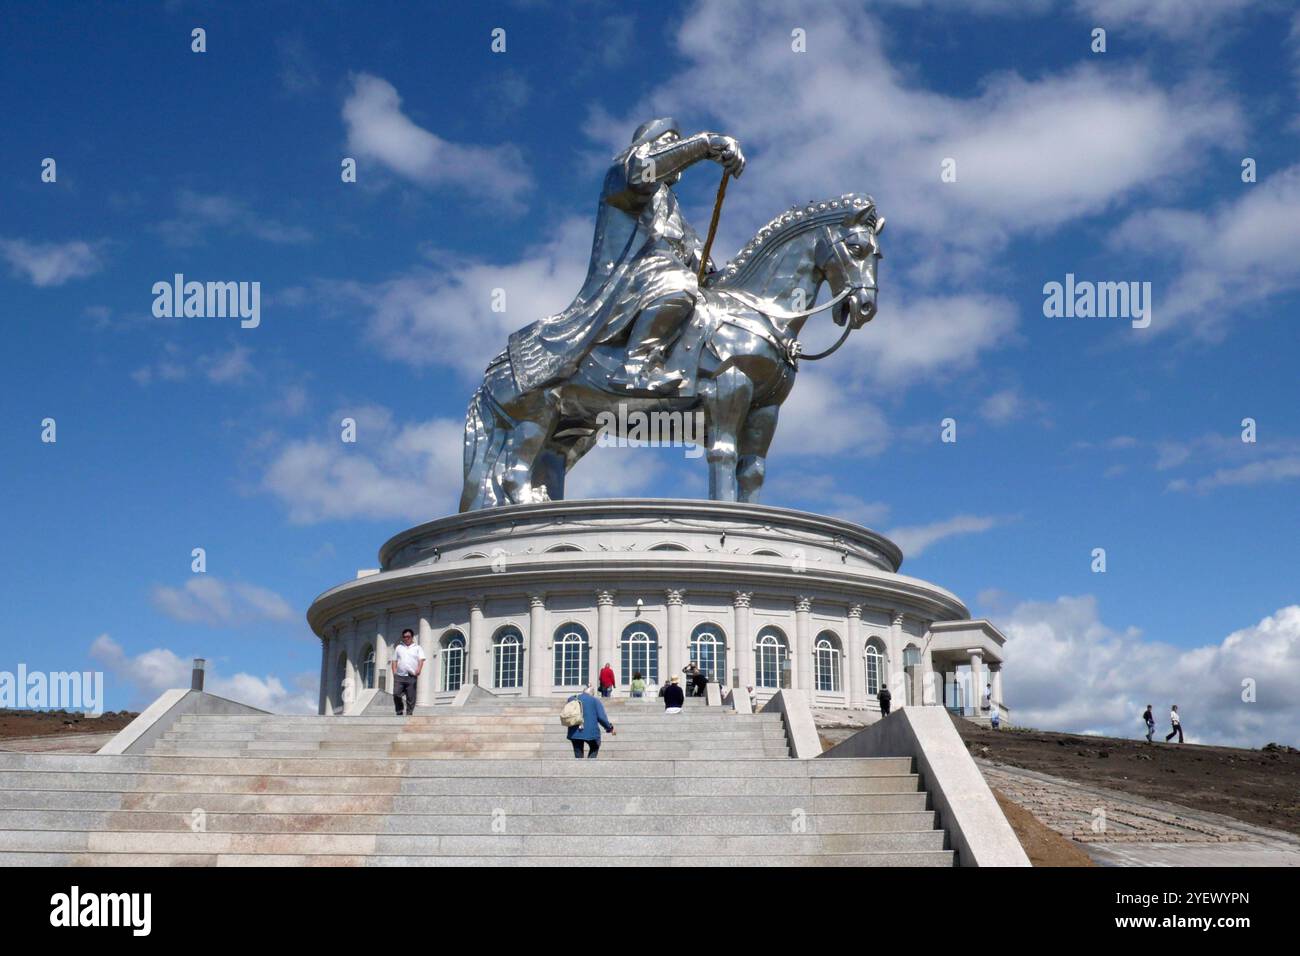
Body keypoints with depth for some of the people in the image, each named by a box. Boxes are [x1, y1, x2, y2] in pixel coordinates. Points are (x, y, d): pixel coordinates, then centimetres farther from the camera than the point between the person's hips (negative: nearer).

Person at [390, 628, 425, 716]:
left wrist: (418, 670, -17)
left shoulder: (417, 648, 12)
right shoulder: (398, 648, 19)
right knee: (396, 694, -10)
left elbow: (421, 660, 0)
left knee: (411, 698, -3)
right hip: (399, 676, 2)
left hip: (411, 677, -2)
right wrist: (394, 673, 3)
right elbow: (394, 661, 17)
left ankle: (409, 714, 3)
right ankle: (399, 712, 5)